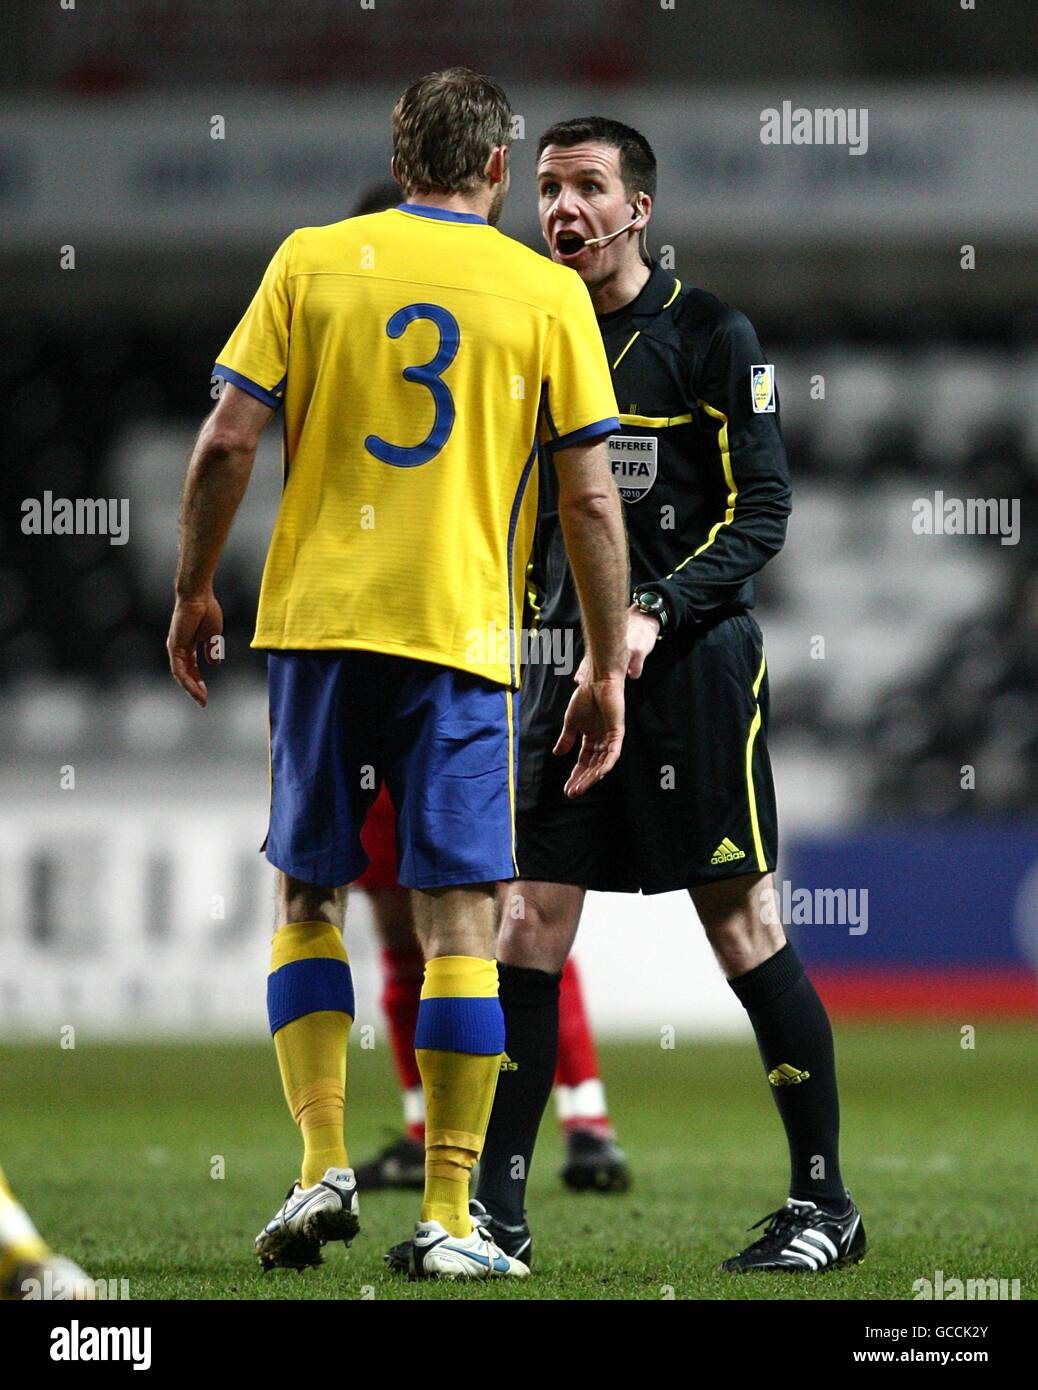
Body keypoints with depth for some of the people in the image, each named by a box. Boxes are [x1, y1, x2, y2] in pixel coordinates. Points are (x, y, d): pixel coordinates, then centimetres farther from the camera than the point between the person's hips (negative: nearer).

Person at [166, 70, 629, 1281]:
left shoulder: (312, 261, 4)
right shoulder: (548, 293, 2)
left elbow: (227, 442, -1)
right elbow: (590, 501, 1)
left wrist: (193, 590, 12)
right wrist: (607, 669, 8)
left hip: (317, 621, 1)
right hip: (462, 635, -1)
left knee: (306, 900, 13)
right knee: (459, 923, 1)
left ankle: (322, 1166, 2)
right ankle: (447, 1221, -2)